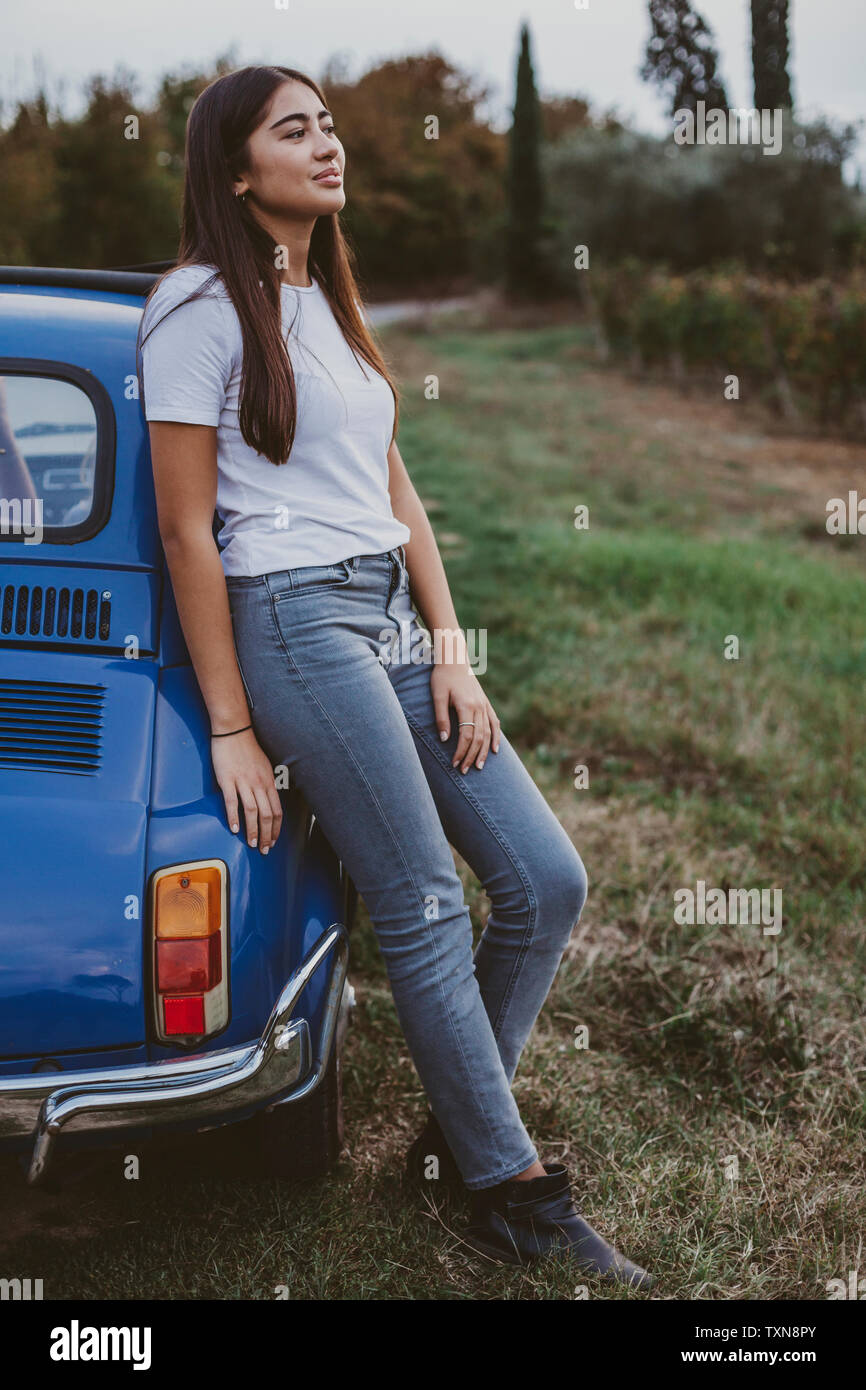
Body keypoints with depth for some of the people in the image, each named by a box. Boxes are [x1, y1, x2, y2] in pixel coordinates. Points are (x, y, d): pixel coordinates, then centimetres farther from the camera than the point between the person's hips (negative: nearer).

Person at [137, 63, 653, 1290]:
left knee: (548, 882, 4)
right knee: (428, 913, -8)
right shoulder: (202, 305, -5)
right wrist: (231, 727, -11)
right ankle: (513, 1196, 6)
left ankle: (460, 1128, 22)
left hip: (394, 617, 8)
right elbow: (187, 530, -9)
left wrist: (451, 652, 7)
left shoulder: (331, 303, 19)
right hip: (296, 622, -8)